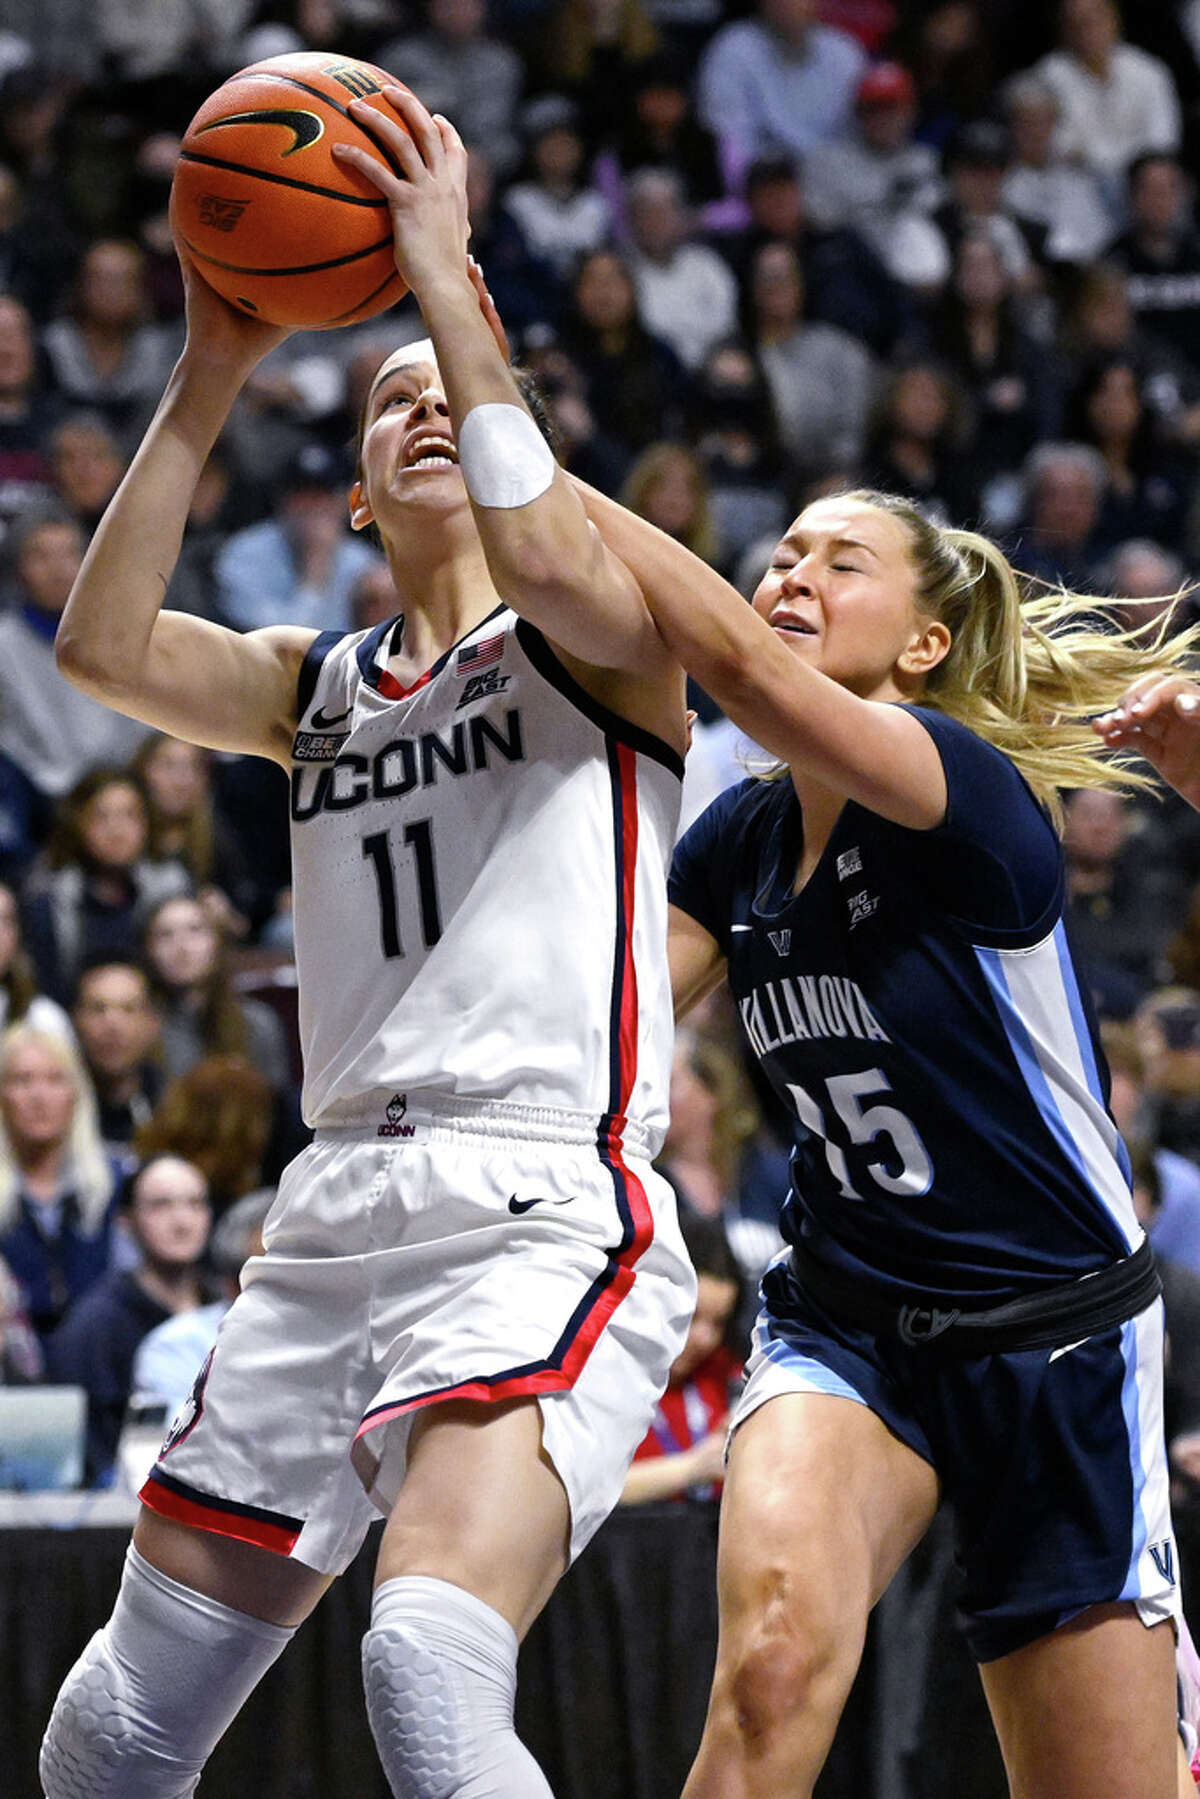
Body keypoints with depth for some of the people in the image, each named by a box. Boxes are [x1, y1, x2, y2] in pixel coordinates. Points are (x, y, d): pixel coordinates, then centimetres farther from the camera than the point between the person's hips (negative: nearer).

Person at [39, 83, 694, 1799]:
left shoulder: (612, 642, 7)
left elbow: (550, 565, -17)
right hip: (336, 1225, 6)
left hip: (548, 1218, -6)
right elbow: (106, 645, 4)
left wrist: (448, 287, -12)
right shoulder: (321, 686, 21)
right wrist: (212, 373, -1)